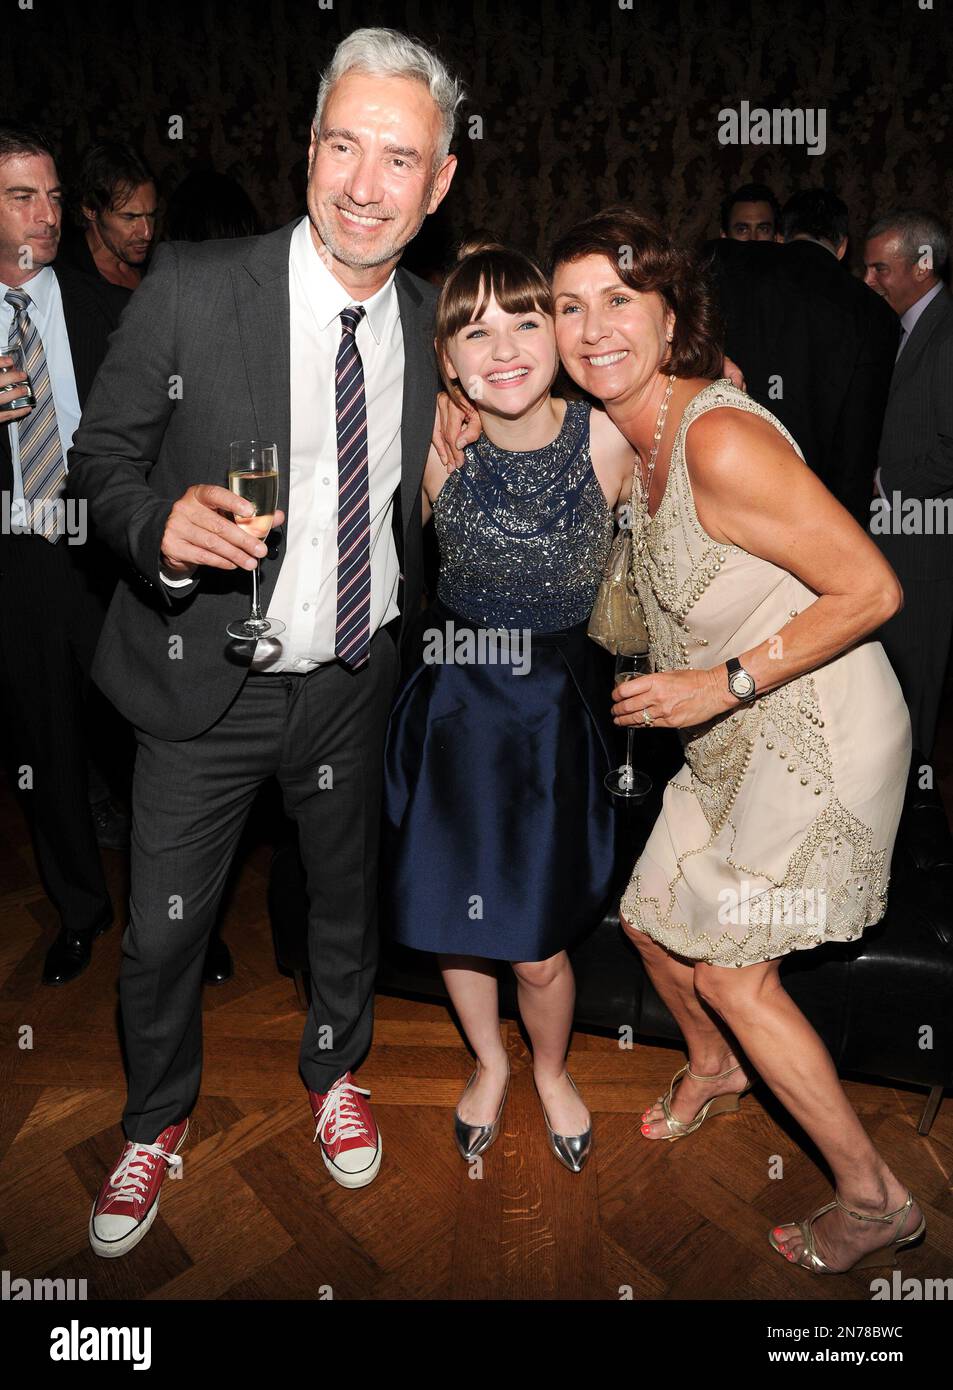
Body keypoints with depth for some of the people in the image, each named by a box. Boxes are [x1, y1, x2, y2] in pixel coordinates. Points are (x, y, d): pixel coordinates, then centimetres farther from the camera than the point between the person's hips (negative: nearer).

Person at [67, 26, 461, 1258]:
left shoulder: (429, 324, 0)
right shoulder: (191, 288, -13)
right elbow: (99, 456, -7)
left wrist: (411, 624, 6)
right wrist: (162, 523, -27)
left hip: (355, 682, 4)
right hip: (206, 683, -3)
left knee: (348, 894, 21)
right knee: (162, 929, 9)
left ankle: (334, 1072, 51)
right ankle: (157, 1121, 41)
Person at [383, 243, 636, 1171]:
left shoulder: (610, 440, -12)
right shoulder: (435, 446, -11)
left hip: (557, 710, -1)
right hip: (451, 704, 2)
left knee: (539, 947, 4)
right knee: (445, 922, 14)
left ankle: (551, 1071, 42)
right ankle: (489, 1061, 48)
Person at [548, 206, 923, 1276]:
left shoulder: (721, 442, -25)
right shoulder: (636, 437, 3)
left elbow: (871, 589, -23)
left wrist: (721, 684, -23)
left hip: (819, 732, -8)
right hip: (734, 740, 8)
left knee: (727, 966, -3)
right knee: (652, 918, 15)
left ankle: (875, 1198, 20)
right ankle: (717, 1066, 48)